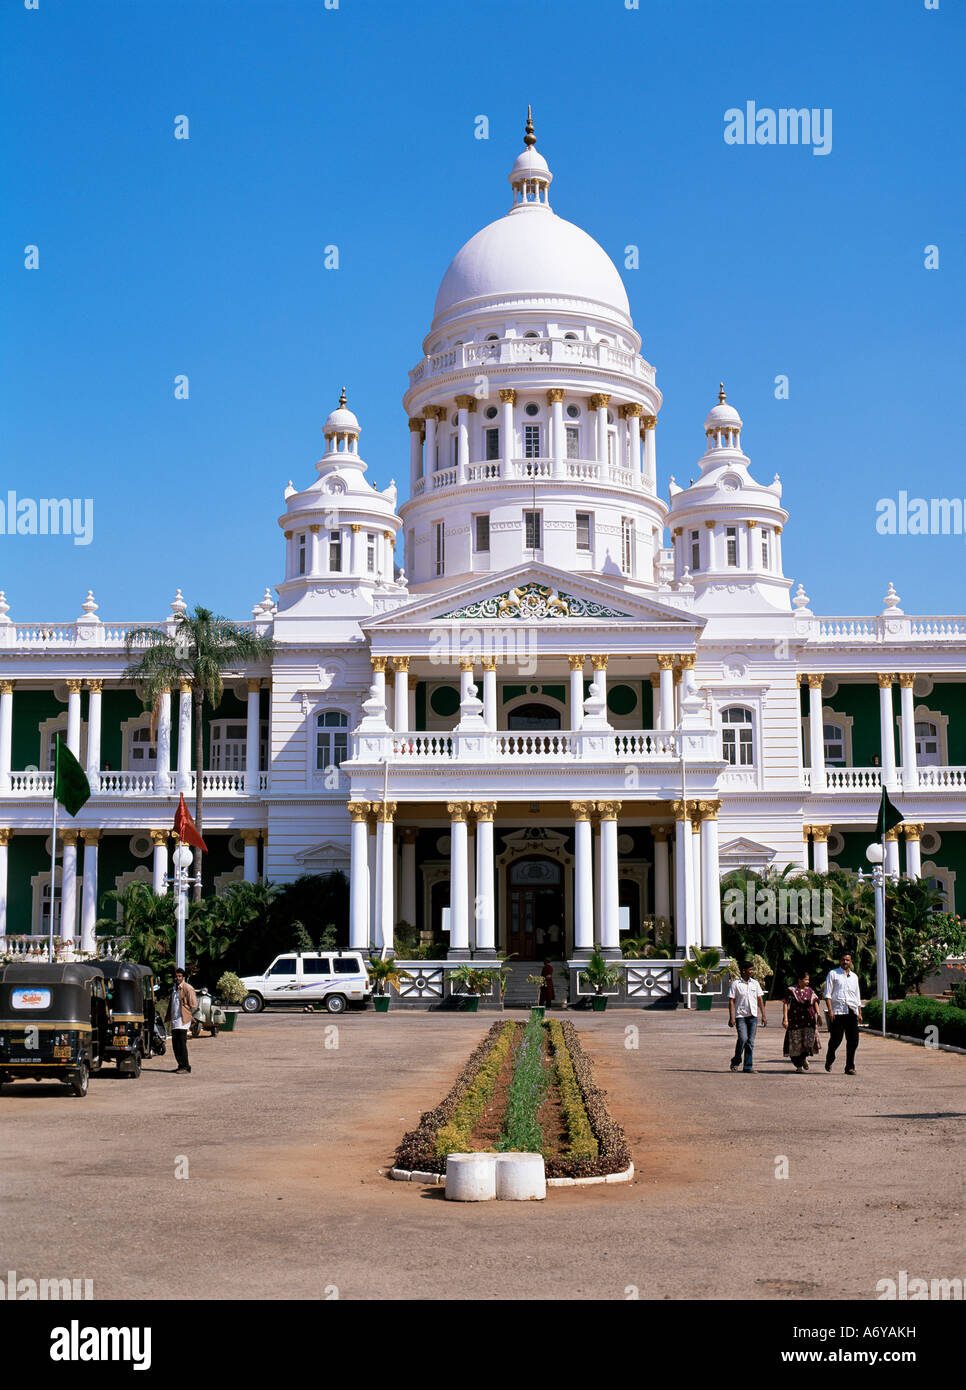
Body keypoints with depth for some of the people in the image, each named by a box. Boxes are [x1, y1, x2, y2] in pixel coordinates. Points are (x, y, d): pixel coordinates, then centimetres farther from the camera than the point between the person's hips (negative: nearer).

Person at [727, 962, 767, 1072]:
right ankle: (736, 1061, 3)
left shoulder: (755, 983, 10)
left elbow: (760, 1000, 13)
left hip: (753, 1016, 4)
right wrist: (731, 1017, -11)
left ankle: (748, 1066, 8)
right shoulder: (736, 984, -2)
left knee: (751, 1042, 3)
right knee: (743, 1038, -16)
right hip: (740, 1016, -4)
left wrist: (763, 1016, 7)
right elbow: (731, 1001, -3)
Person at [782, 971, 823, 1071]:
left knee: (809, 1039, -8)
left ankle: (804, 1057, 22)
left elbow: (815, 1002, 12)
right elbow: (786, 1005, -6)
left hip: (809, 1020, 3)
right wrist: (785, 1019, -14)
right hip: (795, 1020, -3)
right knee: (796, 1042, 0)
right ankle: (798, 1066, 13)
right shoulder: (792, 990, -2)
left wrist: (818, 1015, -1)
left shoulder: (809, 990, 11)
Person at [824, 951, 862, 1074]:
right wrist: (830, 1011, -11)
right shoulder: (833, 974, 5)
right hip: (837, 1012, -4)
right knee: (836, 1039, -4)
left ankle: (850, 1067, 4)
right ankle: (829, 1060, 22)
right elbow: (827, 994, 0)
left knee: (853, 1040, -2)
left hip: (852, 1012, 4)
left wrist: (859, 1013, 16)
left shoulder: (854, 976, 20)